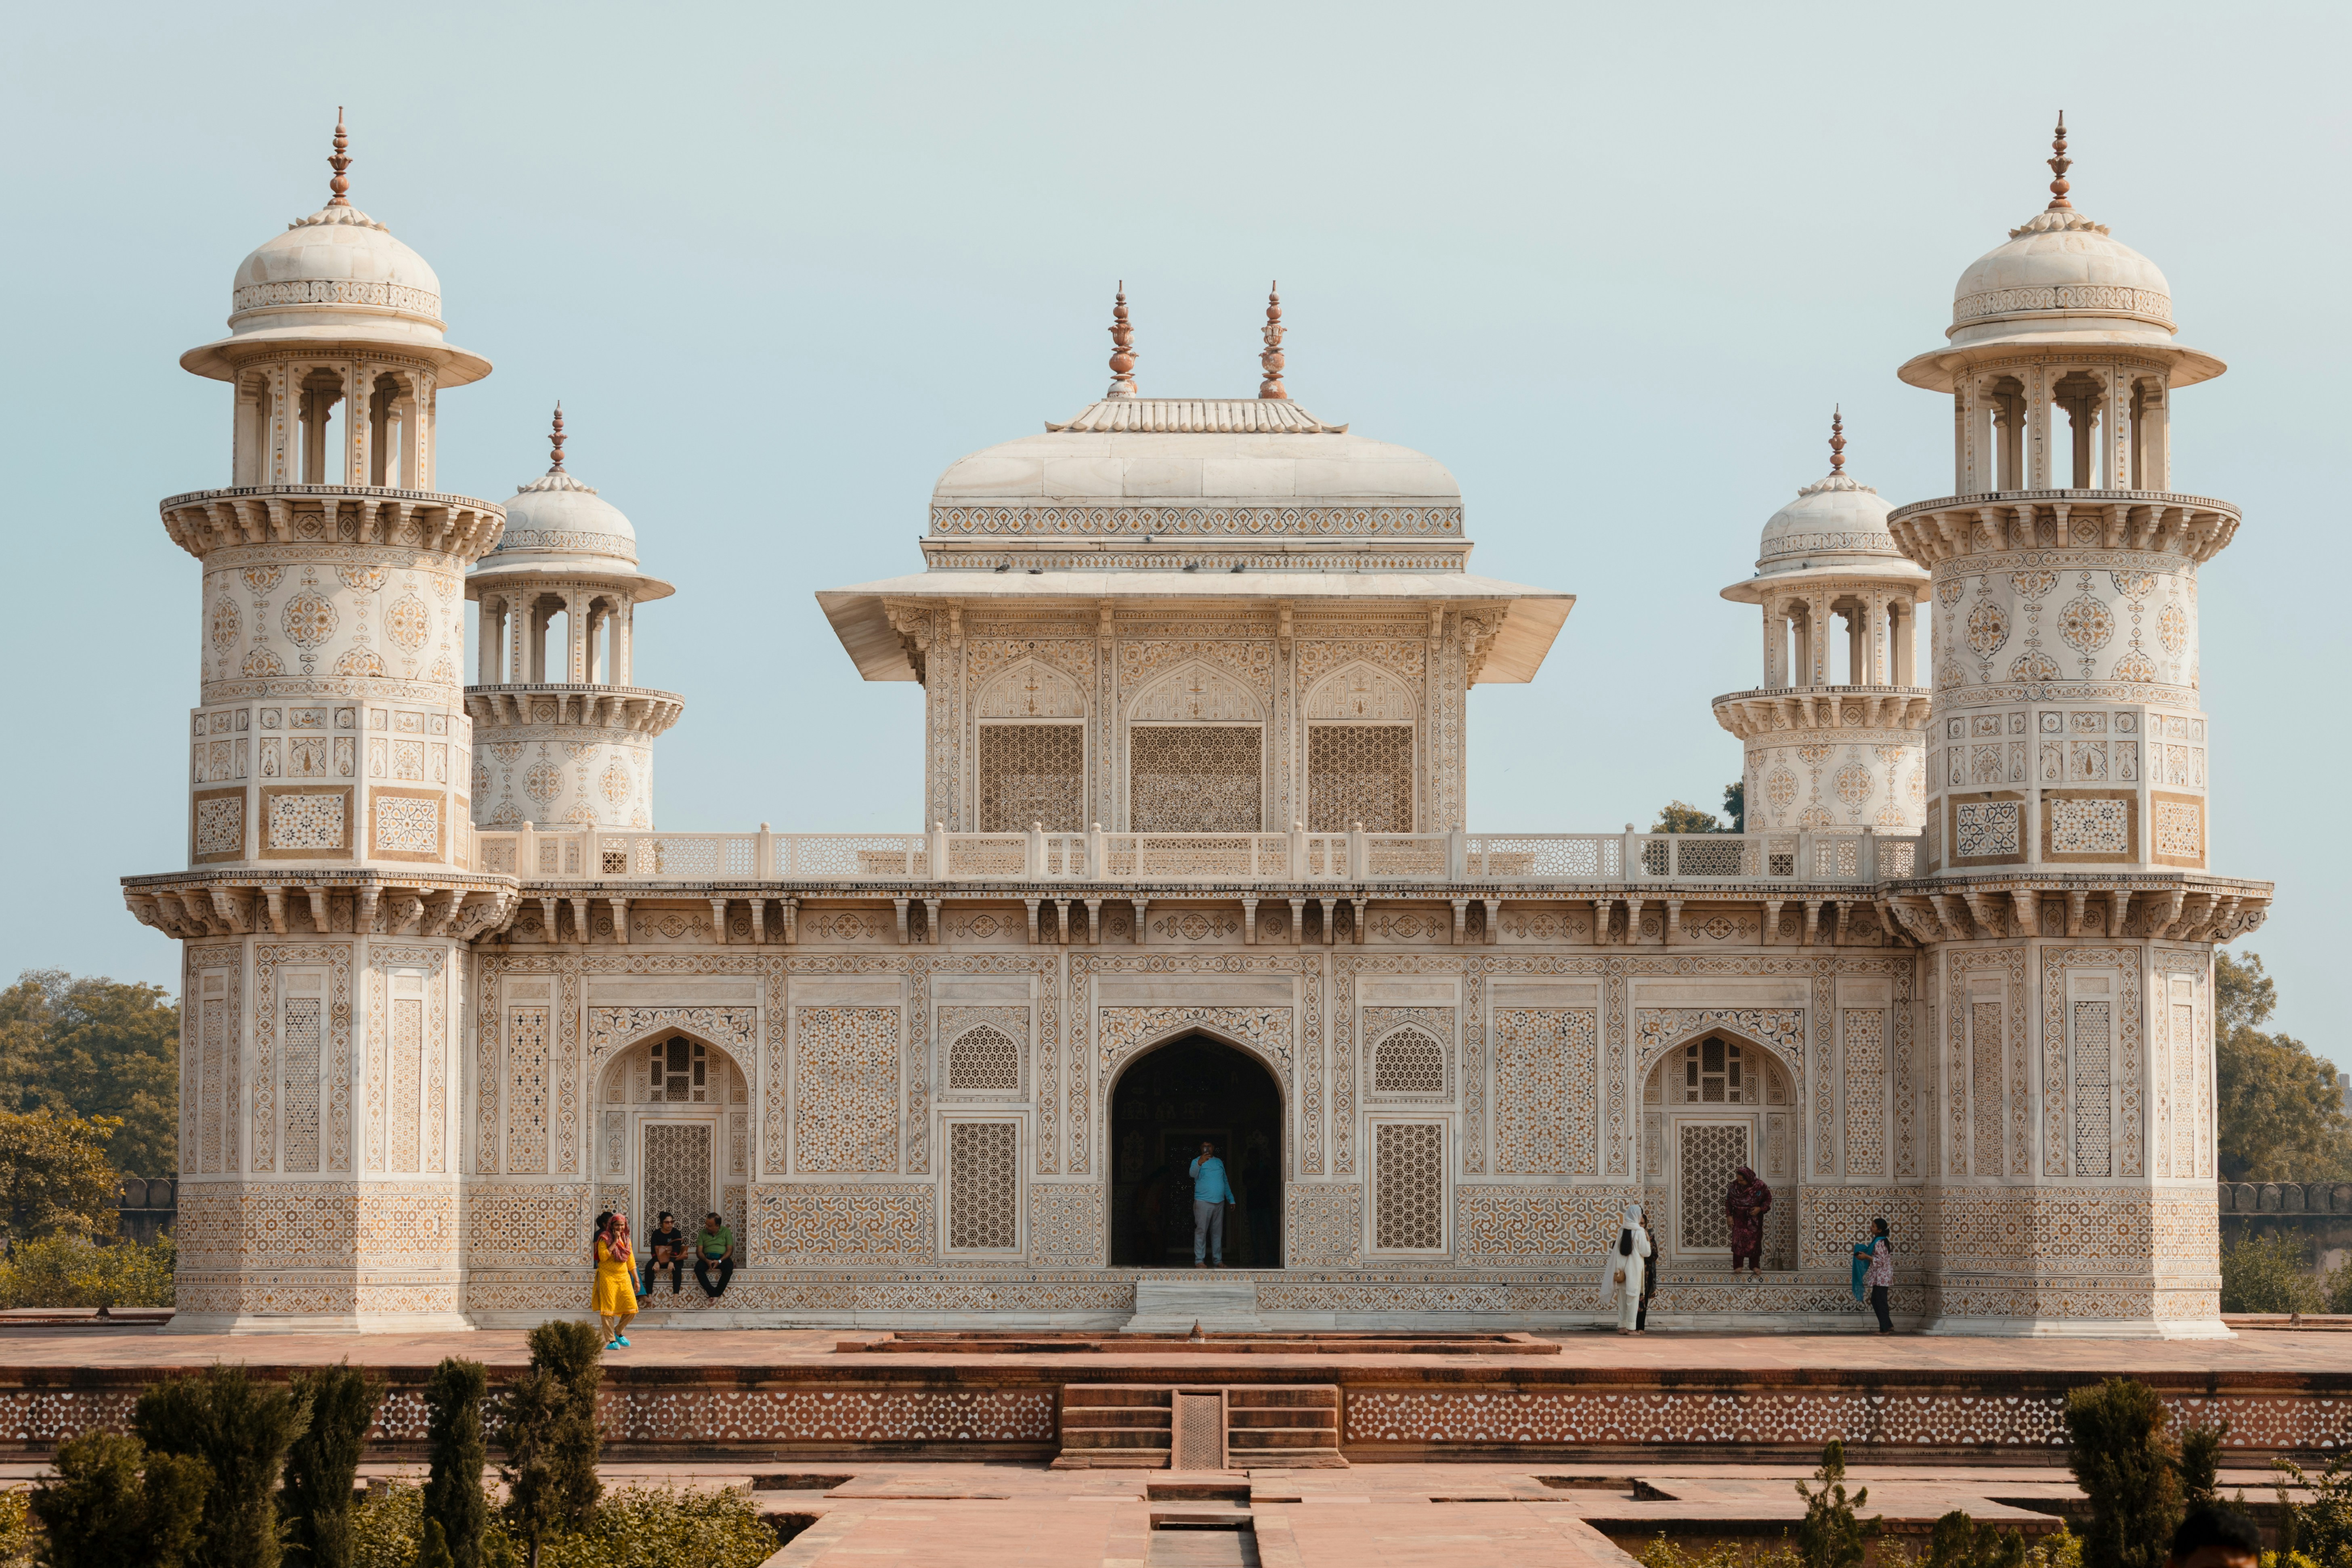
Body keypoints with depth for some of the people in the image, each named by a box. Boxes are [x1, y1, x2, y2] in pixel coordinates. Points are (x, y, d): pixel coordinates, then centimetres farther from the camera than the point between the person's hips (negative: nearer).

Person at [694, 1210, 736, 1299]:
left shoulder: (726, 1232, 3)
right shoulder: (703, 1233, 8)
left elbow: (730, 1250, -2)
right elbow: (699, 1251, 3)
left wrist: (720, 1261, -19)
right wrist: (707, 1261, -19)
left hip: (722, 1258, -2)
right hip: (707, 1258, 2)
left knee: (728, 1268, -36)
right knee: (698, 1268, -33)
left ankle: (715, 1294, -26)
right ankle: (713, 1293, -33)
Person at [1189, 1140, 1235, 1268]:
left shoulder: (1219, 1162, 16)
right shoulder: (1197, 1161, -2)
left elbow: (1225, 1182, 23)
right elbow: (1193, 1173, -25)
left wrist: (1231, 1199, 19)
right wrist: (1199, 1164, -45)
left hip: (1219, 1203, 5)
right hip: (1203, 1202, -5)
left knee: (1218, 1232, 8)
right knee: (1201, 1231, -7)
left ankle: (1218, 1260, 13)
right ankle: (1199, 1260, -6)